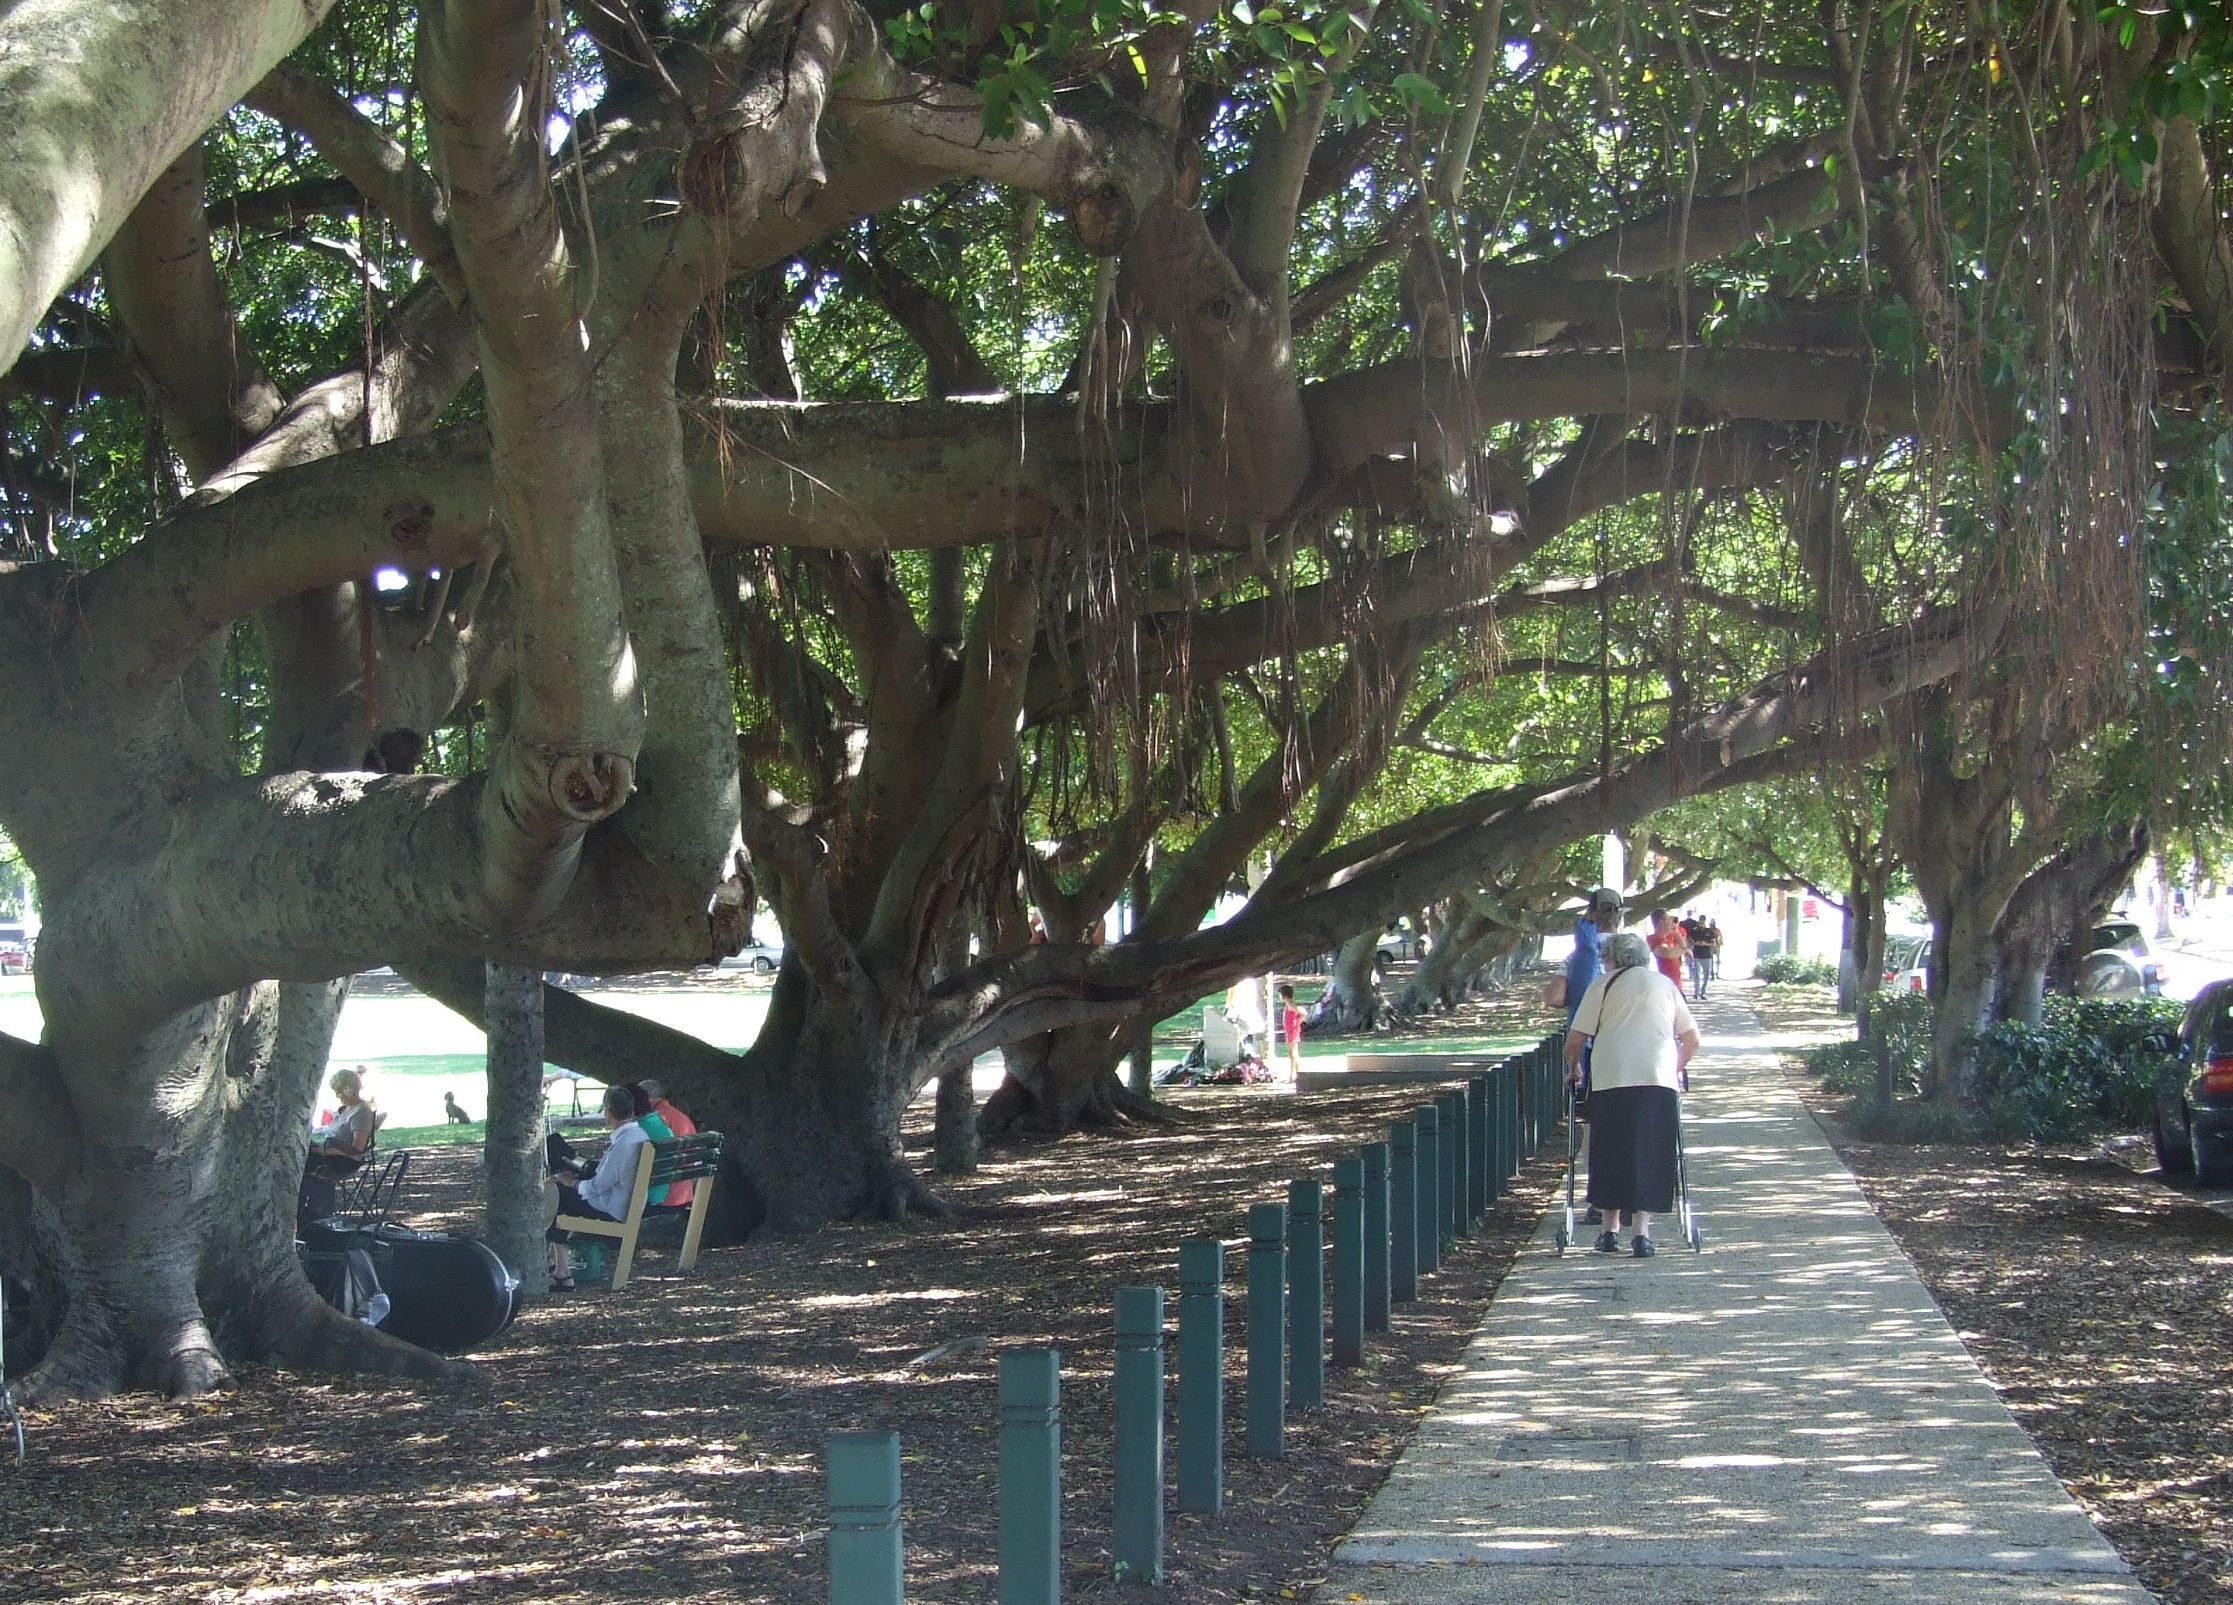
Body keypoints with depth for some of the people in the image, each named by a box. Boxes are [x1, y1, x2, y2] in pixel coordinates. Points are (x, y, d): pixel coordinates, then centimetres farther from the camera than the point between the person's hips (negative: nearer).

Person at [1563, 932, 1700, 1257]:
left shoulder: (1604, 984, 11)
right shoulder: (1666, 985, 20)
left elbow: (1575, 1039, 5)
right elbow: (1692, 1040, 20)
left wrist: (1573, 1069, 22)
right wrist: (1678, 1069, 36)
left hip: (1611, 1078, -2)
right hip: (1660, 1079, 2)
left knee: (1611, 1153, 8)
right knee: (1651, 1155, 4)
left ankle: (1611, 1230, 10)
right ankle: (1641, 1231, -5)